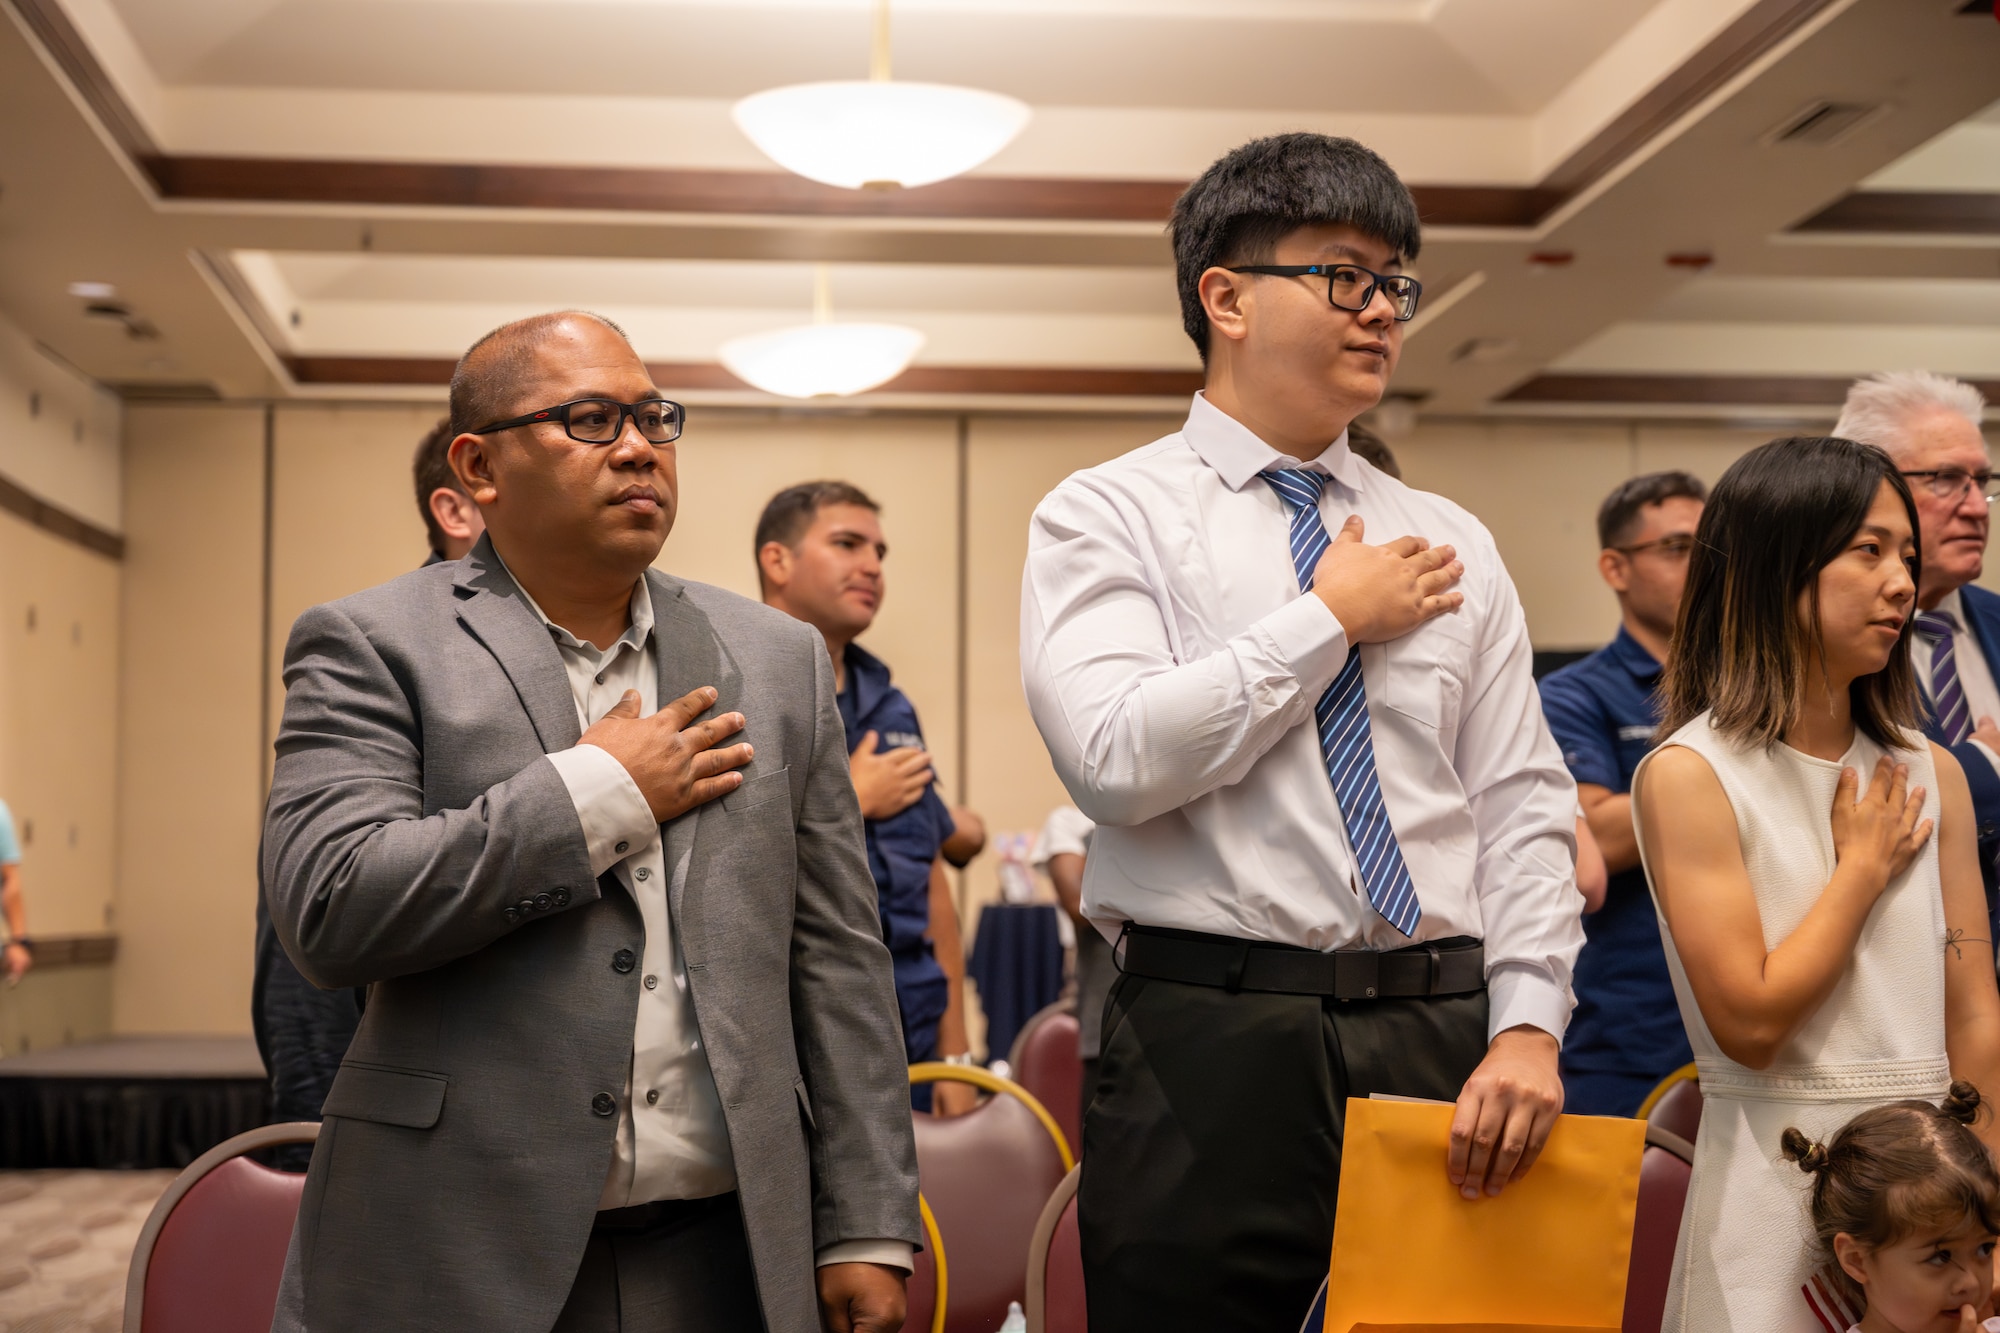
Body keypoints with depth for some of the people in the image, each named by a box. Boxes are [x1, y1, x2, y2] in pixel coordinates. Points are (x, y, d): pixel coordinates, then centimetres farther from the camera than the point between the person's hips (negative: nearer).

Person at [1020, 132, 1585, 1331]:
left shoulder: (1453, 544, 14)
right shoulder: (1108, 515, 2)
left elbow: (1524, 808, 9)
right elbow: (1115, 756, -15)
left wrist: (1528, 1027, -5)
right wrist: (1334, 620, -6)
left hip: (1447, 1049, 4)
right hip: (1216, 1047, -3)